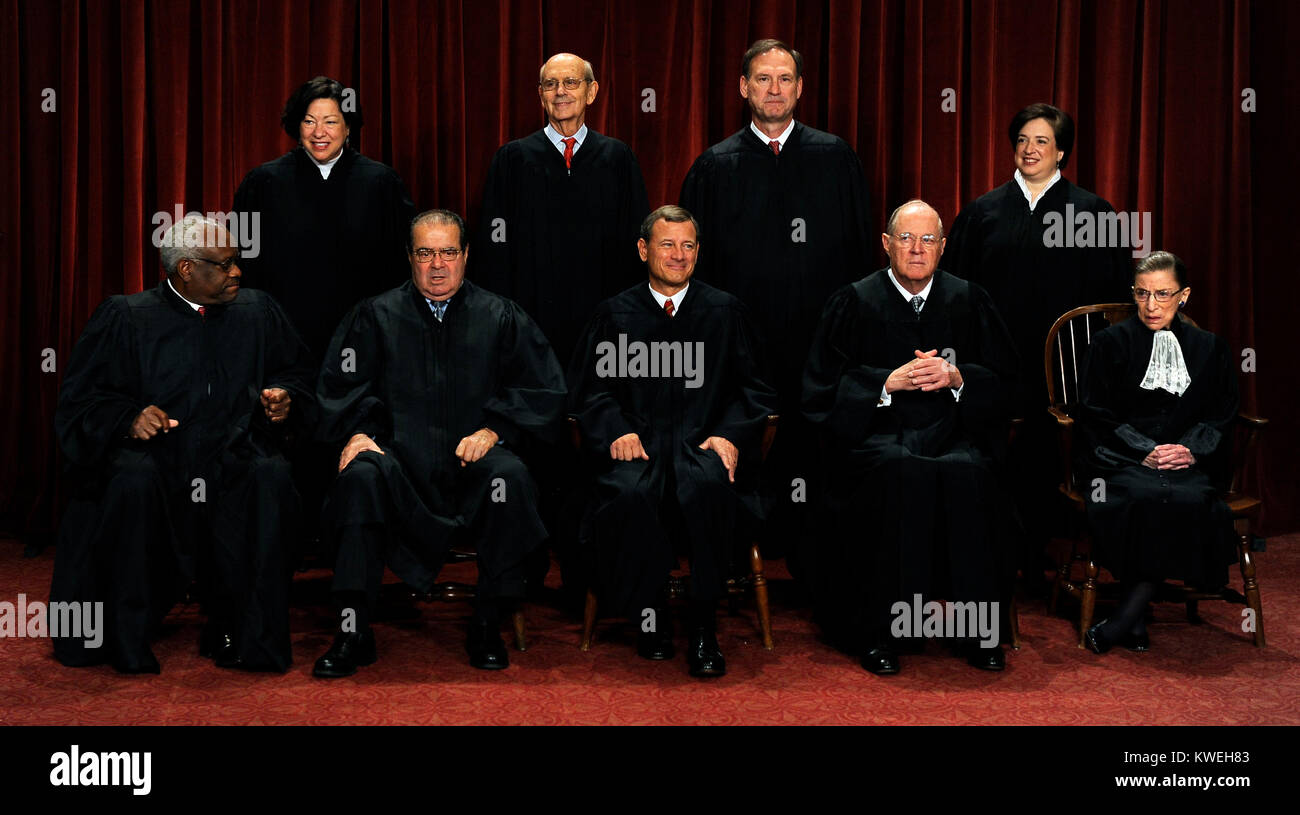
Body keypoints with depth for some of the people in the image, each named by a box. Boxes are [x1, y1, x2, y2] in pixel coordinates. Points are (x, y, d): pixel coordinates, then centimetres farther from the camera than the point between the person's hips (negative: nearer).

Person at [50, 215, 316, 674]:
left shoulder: (258, 312, 12)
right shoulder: (126, 318, 5)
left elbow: (297, 371, 22)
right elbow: (81, 397, 3)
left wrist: (284, 397, -1)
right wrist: (129, 417, -16)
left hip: (233, 458, 2)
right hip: (153, 452, -1)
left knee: (271, 474, -31)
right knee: (133, 478, -36)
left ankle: (245, 636, -22)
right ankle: (128, 641, -20)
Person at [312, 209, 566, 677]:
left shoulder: (501, 317, 14)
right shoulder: (376, 316, 15)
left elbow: (545, 390, 7)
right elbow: (340, 385, 9)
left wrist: (493, 431, -6)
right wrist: (357, 433, -10)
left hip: (473, 462, 0)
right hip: (401, 458, 0)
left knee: (511, 476, -33)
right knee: (362, 475, -32)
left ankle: (487, 629, -19)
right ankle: (353, 633, -25)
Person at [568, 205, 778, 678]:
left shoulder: (725, 311, 16)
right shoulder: (616, 314, 17)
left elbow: (754, 389, 13)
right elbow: (588, 388, 12)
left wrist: (730, 434, -6)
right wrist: (617, 430, -8)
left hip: (703, 442, 0)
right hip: (638, 442, 0)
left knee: (709, 484, -36)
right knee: (628, 492, -35)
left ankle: (703, 625, -23)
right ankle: (650, 612, -15)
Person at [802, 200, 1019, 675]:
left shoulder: (969, 301, 13)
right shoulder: (855, 302, 7)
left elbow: (1004, 381, 12)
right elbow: (822, 388, 1)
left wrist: (956, 377, -8)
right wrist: (890, 382, -11)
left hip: (952, 430, 2)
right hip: (877, 431, -2)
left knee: (966, 473, -33)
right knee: (903, 473, -35)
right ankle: (880, 631, -28)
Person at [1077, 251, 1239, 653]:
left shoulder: (1209, 348, 17)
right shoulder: (1111, 343, 10)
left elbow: (1221, 416, 13)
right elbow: (1095, 413, 2)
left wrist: (1191, 450, -8)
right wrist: (1145, 451, -11)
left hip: (1188, 462, 2)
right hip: (1122, 459, -2)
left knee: (1190, 500, -32)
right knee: (1146, 496, -35)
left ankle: (1124, 619, -26)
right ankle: (1136, 619, -26)